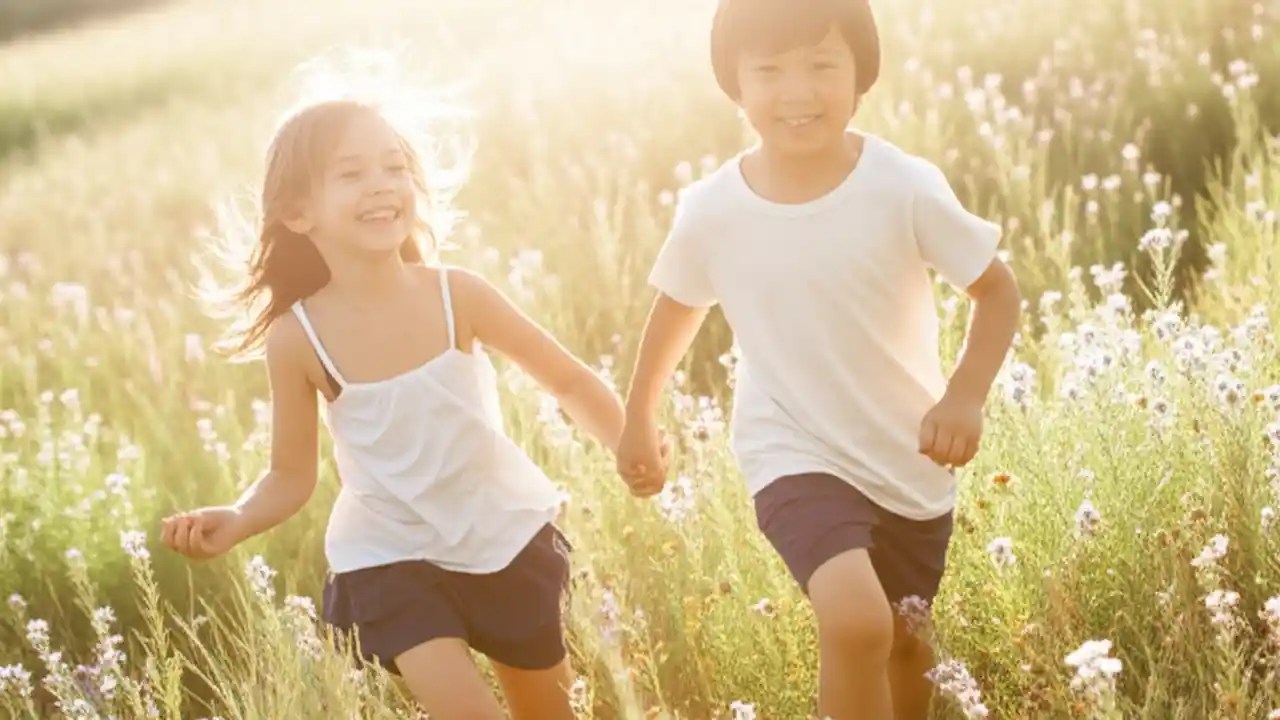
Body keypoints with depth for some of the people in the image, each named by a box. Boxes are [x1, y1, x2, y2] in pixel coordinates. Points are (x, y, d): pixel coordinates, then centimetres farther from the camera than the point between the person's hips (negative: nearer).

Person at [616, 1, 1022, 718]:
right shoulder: (711, 211, -15)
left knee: (904, 639, 20)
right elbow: (678, 307, 7)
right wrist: (640, 420, 17)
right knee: (856, 622, -26)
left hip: (912, 457, 2)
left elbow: (998, 291, -7)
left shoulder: (904, 186, -19)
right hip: (796, 455, -2)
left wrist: (966, 395, -23)